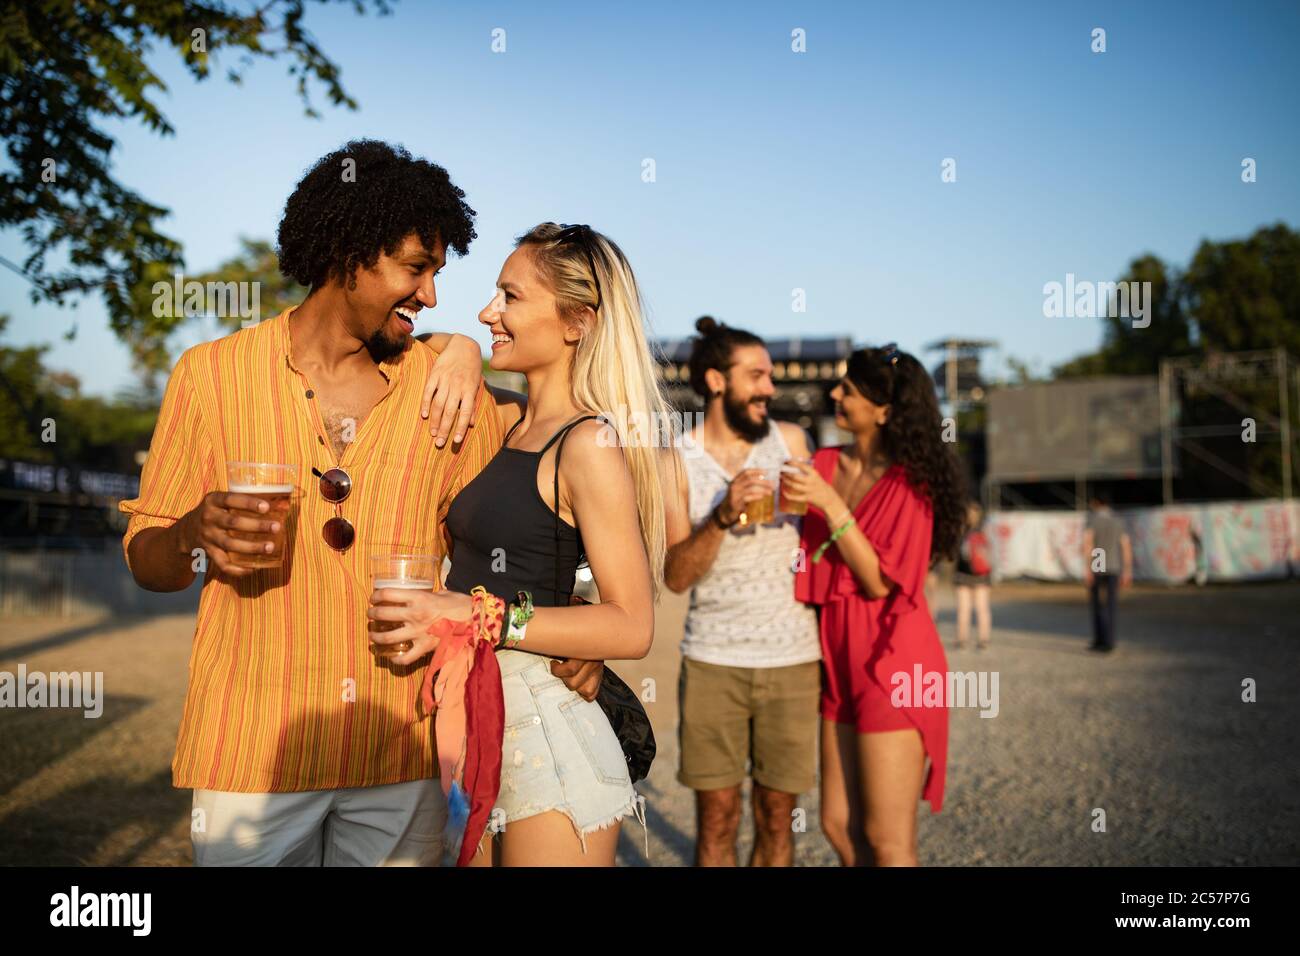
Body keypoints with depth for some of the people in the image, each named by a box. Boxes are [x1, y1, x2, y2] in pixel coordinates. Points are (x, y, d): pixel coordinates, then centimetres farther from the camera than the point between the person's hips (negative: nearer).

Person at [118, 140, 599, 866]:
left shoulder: (445, 387, 3)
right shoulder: (213, 373, 0)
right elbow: (145, 557, 4)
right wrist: (198, 535, -19)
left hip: (402, 755, 2)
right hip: (252, 754, -1)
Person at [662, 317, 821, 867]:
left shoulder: (790, 441, 5)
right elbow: (676, 576, -9)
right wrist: (722, 516, -22)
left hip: (792, 658, 2)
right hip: (712, 661, -2)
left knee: (776, 818, 8)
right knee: (716, 820, 3)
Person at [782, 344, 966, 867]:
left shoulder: (911, 483, -9)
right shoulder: (824, 465, 6)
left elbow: (880, 582, -16)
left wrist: (831, 505, -21)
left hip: (891, 663, -6)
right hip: (841, 660, 6)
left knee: (886, 840, 0)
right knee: (838, 825, 11)